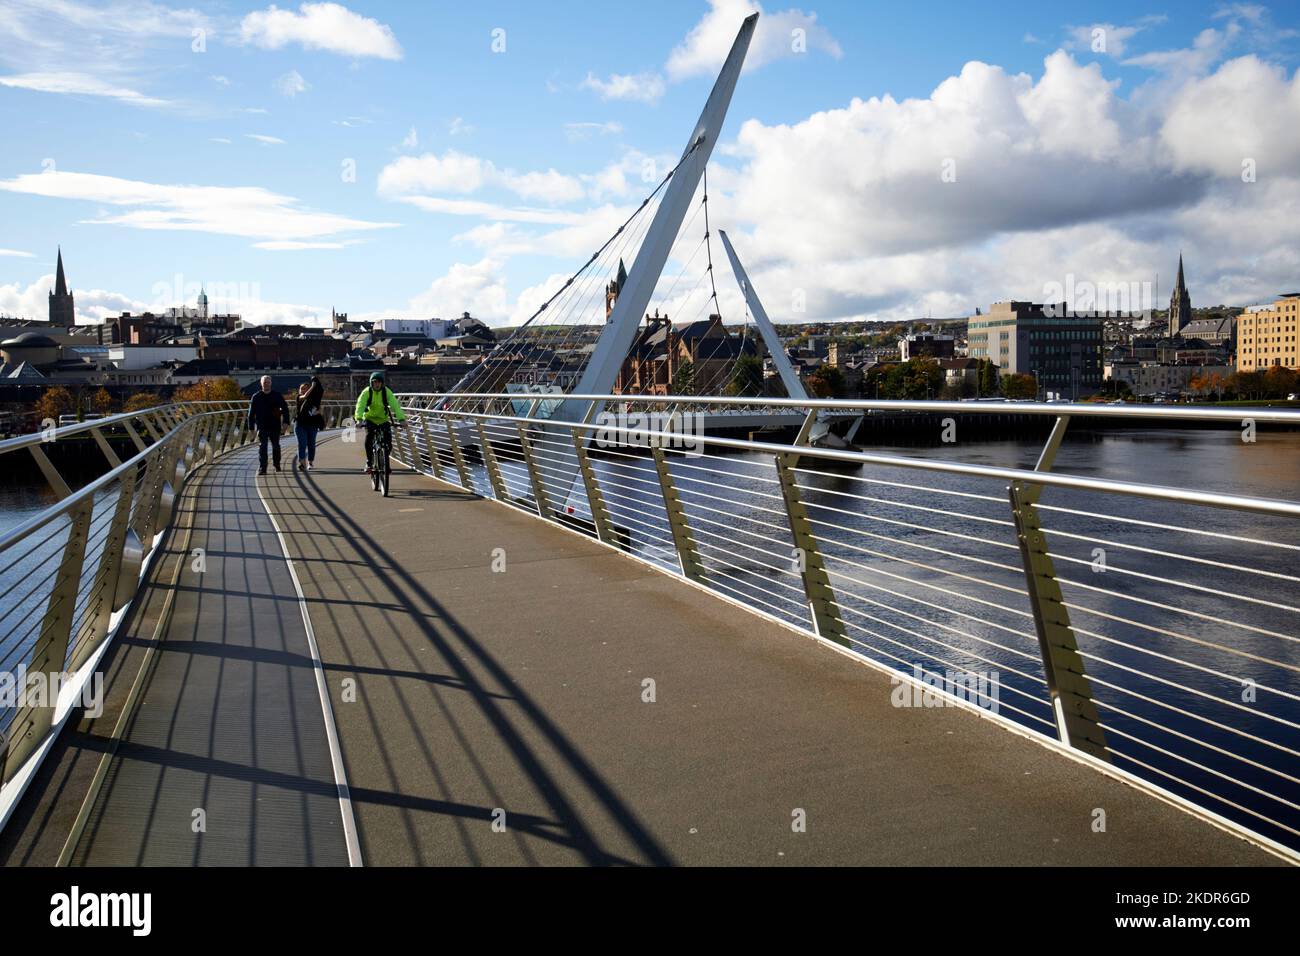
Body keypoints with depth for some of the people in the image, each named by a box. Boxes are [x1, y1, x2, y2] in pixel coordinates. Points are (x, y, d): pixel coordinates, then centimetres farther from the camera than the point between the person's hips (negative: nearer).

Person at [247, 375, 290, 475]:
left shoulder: (277, 395, 2)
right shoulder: (256, 397, 2)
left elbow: (285, 409, 3)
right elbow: (251, 413, 5)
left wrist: (285, 422, -9)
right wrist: (251, 427, 1)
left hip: (275, 426, 1)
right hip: (262, 427, -1)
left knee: (276, 446, 13)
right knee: (262, 447, -9)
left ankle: (277, 465, 32)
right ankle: (262, 468, -10)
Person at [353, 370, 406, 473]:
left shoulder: (387, 392, -15)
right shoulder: (366, 392, -16)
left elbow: (395, 405, -24)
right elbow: (360, 405, -27)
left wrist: (401, 419, -38)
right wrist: (359, 419, -44)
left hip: (383, 419, 1)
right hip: (370, 418, -1)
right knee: (369, 436, -25)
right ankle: (368, 462, -11)